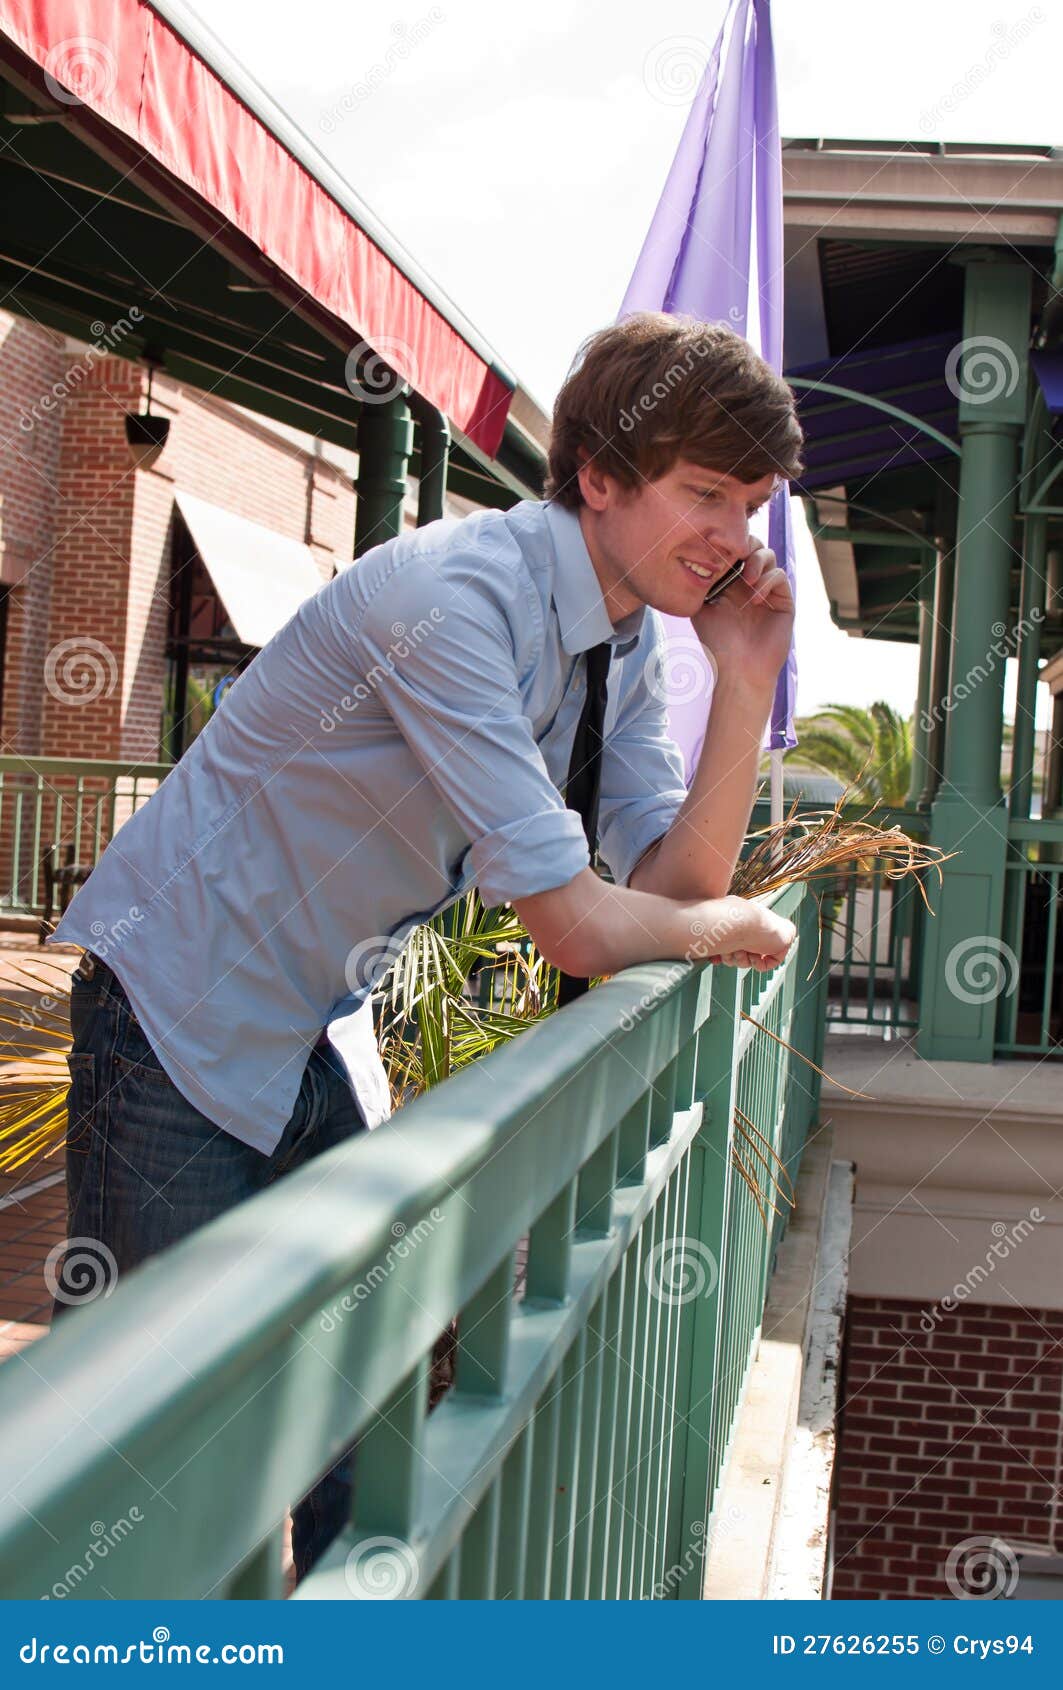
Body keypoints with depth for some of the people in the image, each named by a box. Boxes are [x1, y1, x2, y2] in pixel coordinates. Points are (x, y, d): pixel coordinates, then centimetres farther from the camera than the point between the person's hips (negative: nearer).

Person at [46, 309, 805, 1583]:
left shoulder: (634, 639, 0)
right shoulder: (455, 593, -28)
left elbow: (671, 882, -3)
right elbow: (576, 926, -29)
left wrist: (745, 682, -12)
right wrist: (745, 930, -10)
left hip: (322, 1031, 9)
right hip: (186, 1013, -8)